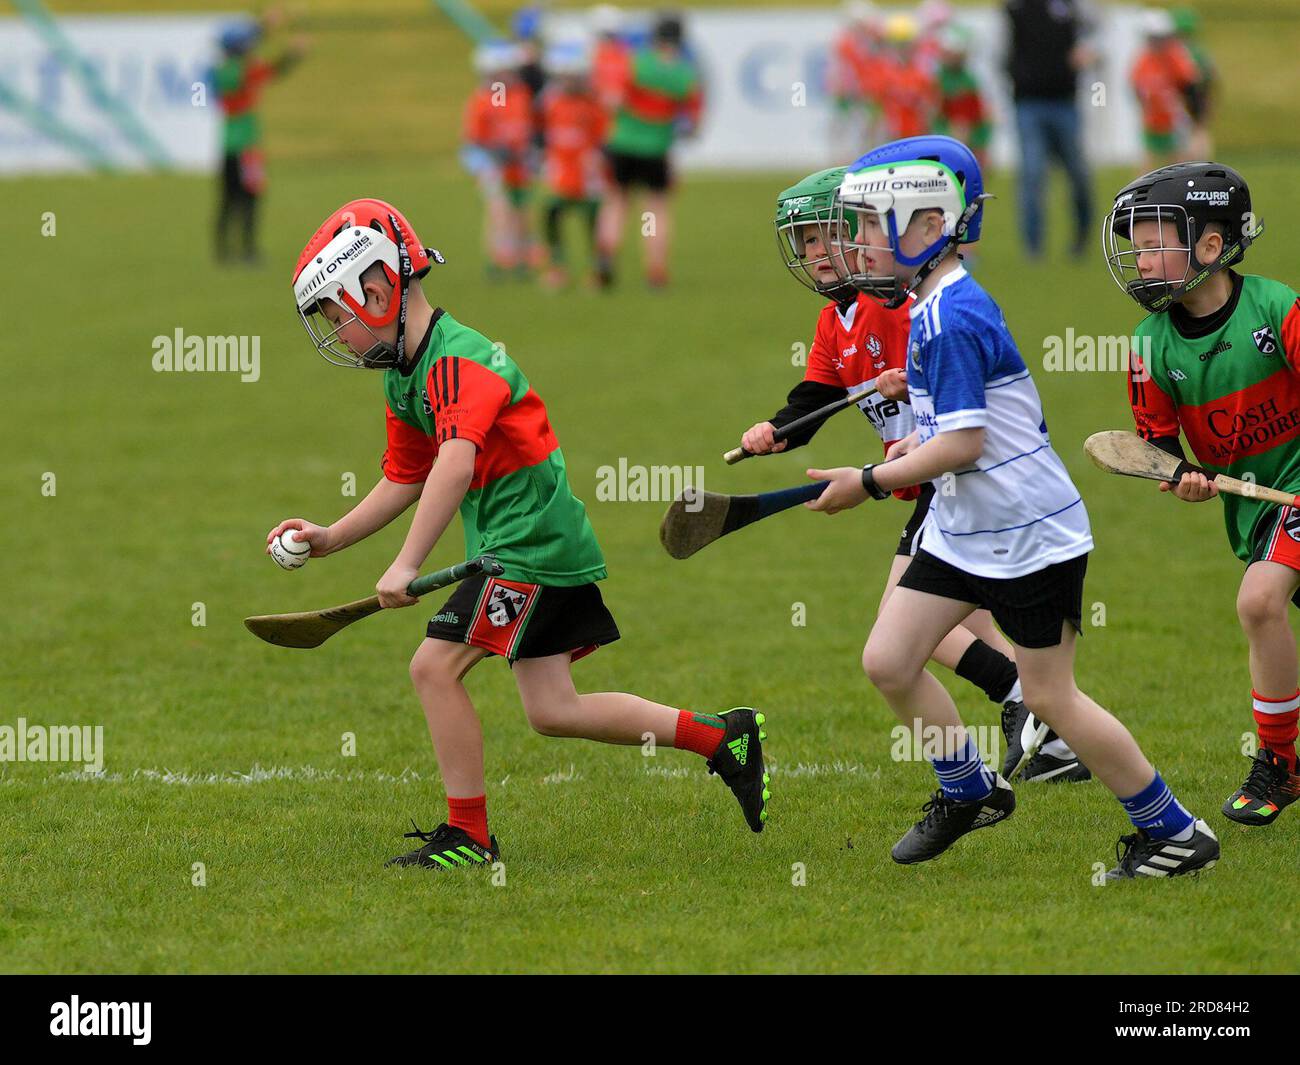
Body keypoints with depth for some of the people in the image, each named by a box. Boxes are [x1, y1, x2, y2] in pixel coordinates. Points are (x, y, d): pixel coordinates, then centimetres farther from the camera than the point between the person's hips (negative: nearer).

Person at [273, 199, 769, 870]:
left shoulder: (457, 361, -19)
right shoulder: (404, 380, 13)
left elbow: (457, 463, -34)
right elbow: (406, 480, 25)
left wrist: (407, 564, -40)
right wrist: (331, 539, 15)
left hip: (527, 544, -10)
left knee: (435, 667, -11)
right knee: (552, 711, 8)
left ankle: (467, 836, -4)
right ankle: (722, 738, 15)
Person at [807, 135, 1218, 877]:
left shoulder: (953, 319, -22)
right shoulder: (938, 306, 8)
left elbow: (963, 443, -24)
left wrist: (871, 482, -18)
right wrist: (911, 449, 8)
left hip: (1031, 533, -10)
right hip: (964, 531, 10)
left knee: (1051, 698, -3)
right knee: (889, 661, 7)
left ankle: (1177, 834, 8)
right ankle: (972, 792, 25)